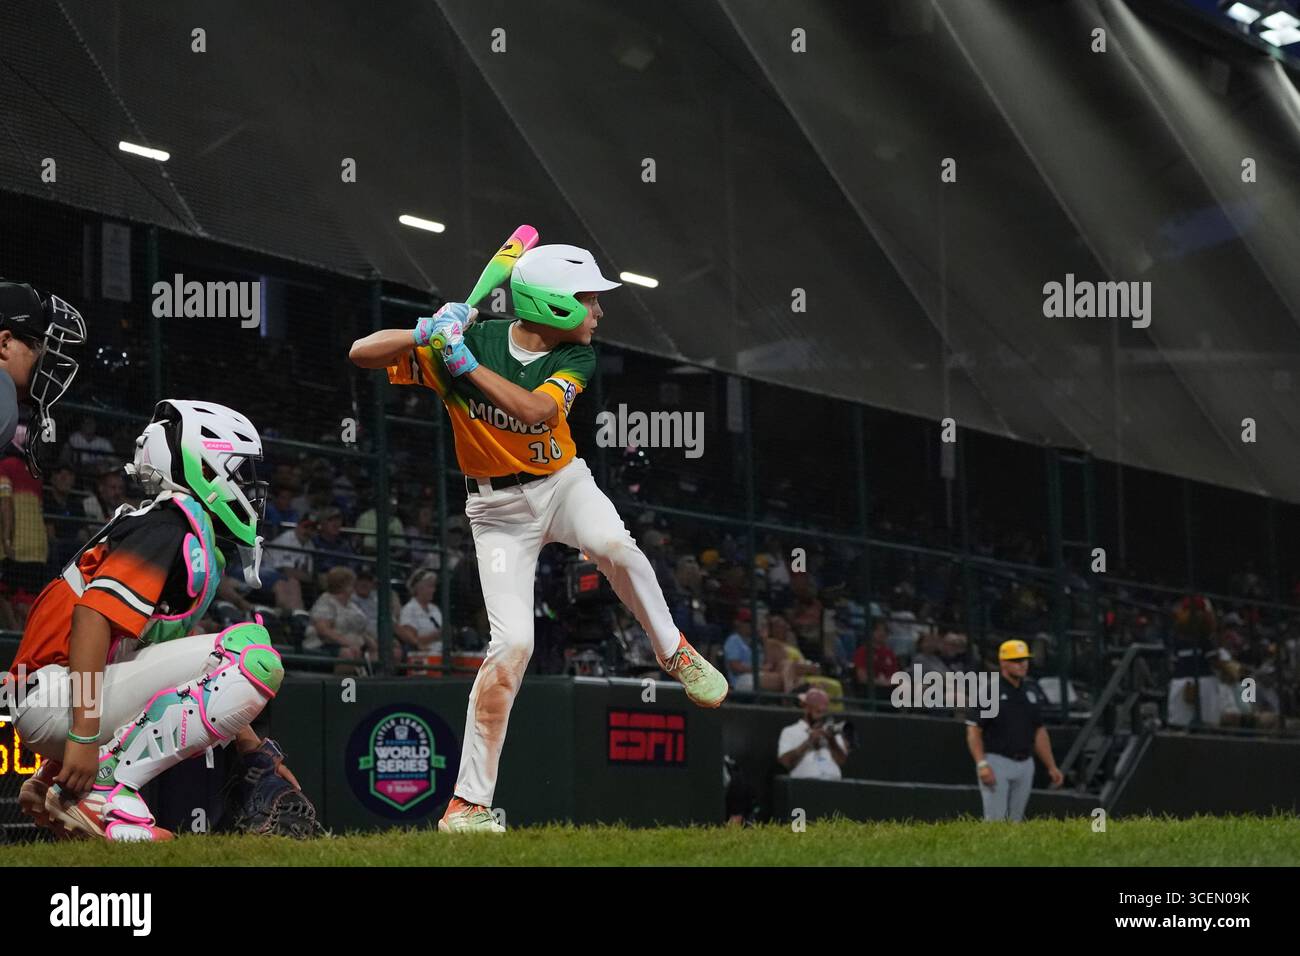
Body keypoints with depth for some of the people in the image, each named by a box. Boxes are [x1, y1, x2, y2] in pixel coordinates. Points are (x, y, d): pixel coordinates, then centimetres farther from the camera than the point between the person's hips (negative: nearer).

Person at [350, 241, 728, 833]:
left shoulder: (575, 358, -8)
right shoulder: (470, 340, -16)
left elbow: (534, 409, -28)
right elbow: (363, 354, -18)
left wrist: (464, 361, -33)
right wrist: (429, 333, -33)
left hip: (562, 482, 2)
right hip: (498, 506, -2)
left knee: (618, 550, -32)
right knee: (513, 643, -15)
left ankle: (672, 651, -3)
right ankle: (467, 802, -8)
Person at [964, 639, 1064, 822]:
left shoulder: (1033, 690, 11)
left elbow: (1039, 731, 17)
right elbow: (973, 731, -10)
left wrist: (1051, 766, 13)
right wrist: (982, 764, -21)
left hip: (1025, 764, 6)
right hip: (996, 761, -6)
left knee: (1016, 821, 9)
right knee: (995, 821, -10)